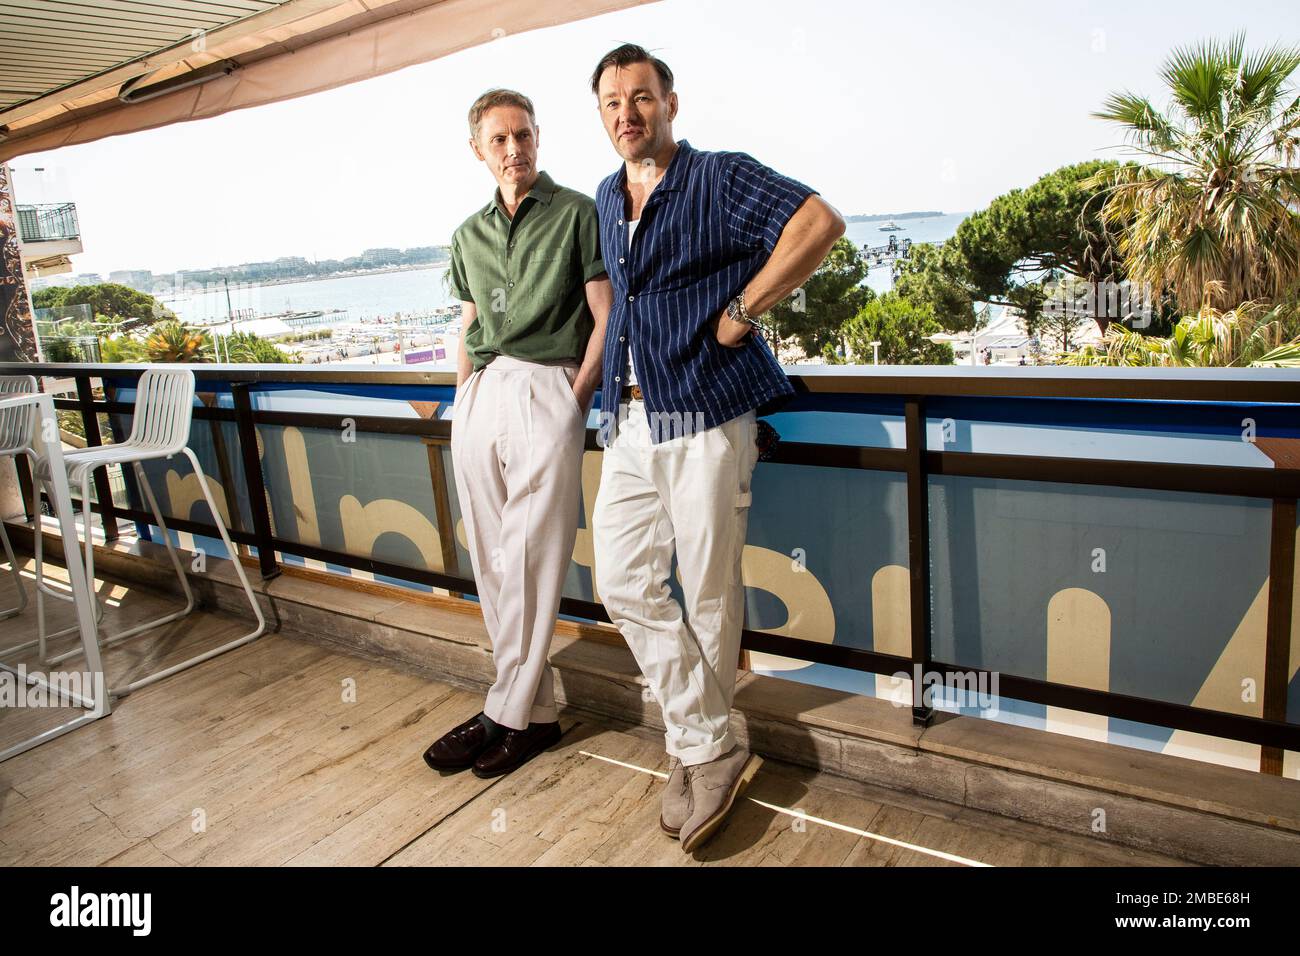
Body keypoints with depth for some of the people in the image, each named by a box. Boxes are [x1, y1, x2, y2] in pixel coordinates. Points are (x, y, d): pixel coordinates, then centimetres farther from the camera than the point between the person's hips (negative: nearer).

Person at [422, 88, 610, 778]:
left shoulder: (576, 213, 4)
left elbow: (605, 317, -1)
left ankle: (508, 714, 5)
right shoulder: (470, 234, 20)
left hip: (546, 390, -6)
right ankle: (535, 710, 16)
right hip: (478, 397, 6)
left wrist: (574, 402, -8)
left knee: (528, 559, -7)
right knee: (490, 560, 5)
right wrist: (464, 400, 11)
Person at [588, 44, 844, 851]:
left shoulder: (721, 178, -5)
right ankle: (711, 750, 12)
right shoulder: (608, 197, 18)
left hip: (704, 415, -7)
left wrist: (742, 310, -16)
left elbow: (822, 223, -18)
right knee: (624, 582, 2)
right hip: (627, 420, 7)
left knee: (709, 593, 2)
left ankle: (703, 749, 23)